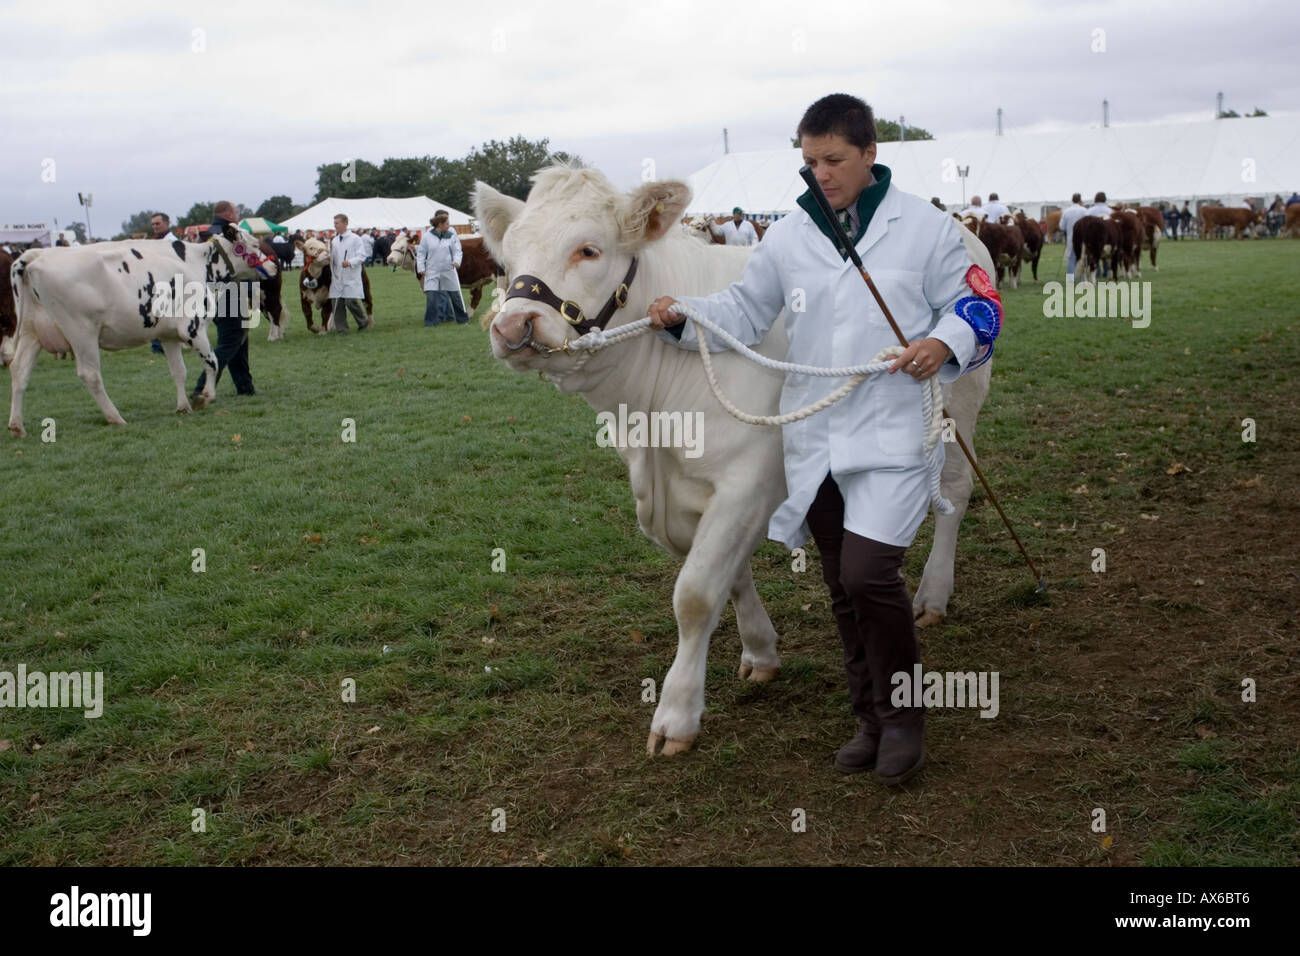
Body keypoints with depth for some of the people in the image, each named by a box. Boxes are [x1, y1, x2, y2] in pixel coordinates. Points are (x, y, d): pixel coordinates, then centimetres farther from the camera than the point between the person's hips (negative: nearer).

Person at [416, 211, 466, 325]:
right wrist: (421, 268, -2)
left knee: (455, 295, 5)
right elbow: (421, 253, 4)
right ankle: (431, 321, 7)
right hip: (432, 273, -1)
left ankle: (463, 320, 18)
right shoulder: (427, 236, -1)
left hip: (448, 272, 1)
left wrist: (456, 261, -20)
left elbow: (457, 250, 0)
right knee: (431, 297, -6)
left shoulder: (452, 236, 1)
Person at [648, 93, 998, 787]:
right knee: (844, 590, 12)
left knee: (868, 572, -18)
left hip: (893, 436, -4)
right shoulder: (787, 237, 8)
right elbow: (744, 311, 14)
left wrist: (944, 344, -16)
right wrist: (683, 317, -4)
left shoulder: (925, 228, 0)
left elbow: (975, 303, 4)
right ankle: (873, 721, 29)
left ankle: (904, 718, 5)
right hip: (813, 440, 5)